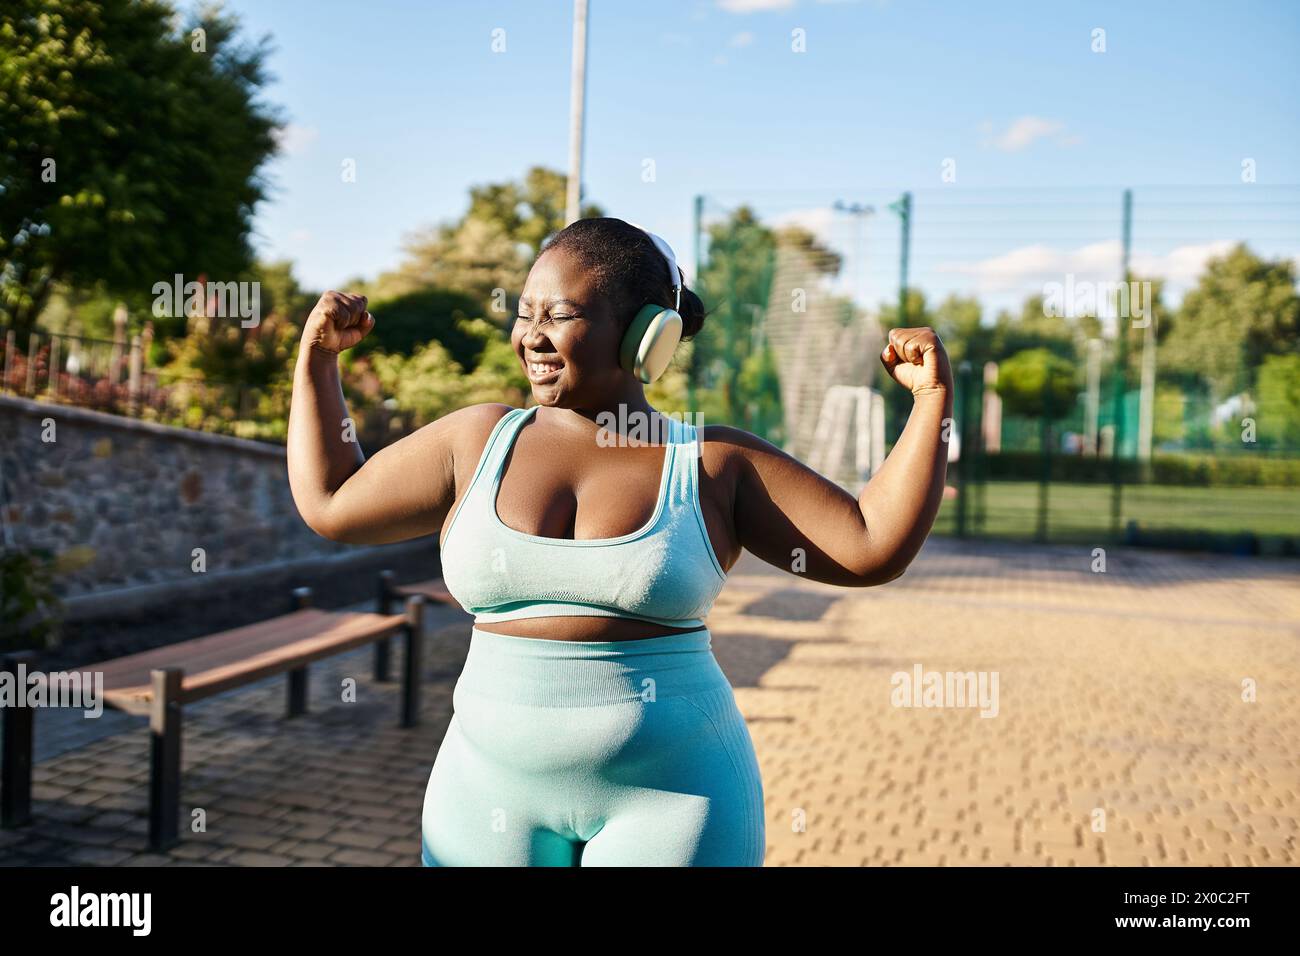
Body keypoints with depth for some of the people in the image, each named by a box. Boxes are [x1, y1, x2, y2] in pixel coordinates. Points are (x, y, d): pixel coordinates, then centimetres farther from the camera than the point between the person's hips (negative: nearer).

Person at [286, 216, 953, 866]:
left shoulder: (716, 463, -2)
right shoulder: (479, 442, 4)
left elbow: (871, 548, -3)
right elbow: (329, 504, 11)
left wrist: (933, 399, -7)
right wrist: (318, 356, 12)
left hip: (672, 798, -2)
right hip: (497, 794, 2)